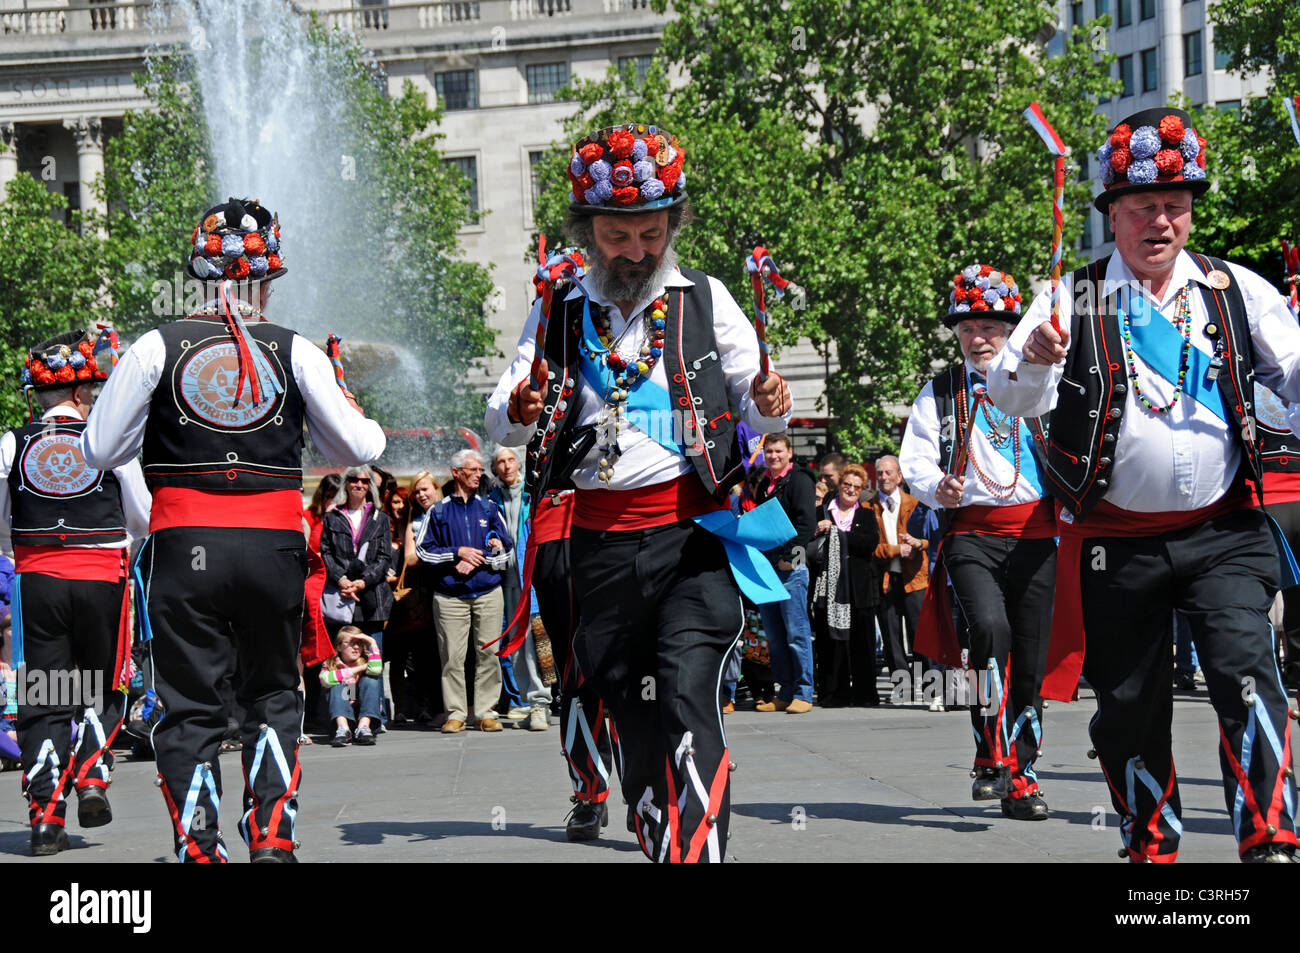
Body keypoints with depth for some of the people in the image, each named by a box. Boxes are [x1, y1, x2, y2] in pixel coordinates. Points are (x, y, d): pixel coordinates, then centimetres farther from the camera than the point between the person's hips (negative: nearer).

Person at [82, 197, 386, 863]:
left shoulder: (157, 347, -1)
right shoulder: (296, 352, 0)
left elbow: (100, 449, 3)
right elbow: (356, 447, 5)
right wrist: (369, 427, 27)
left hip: (184, 546, -1)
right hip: (274, 549, 1)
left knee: (188, 707, 8)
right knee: (274, 696, 18)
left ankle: (199, 848, 3)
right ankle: (272, 838, 7)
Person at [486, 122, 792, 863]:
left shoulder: (706, 300, 7)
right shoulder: (560, 316, 10)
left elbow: (755, 409, 12)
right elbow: (501, 426, 7)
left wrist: (768, 405, -12)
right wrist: (519, 412, -17)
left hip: (693, 530, -3)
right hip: (603, 542, 3)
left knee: (687, 700, -18)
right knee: (630, 712, 10)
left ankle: (696, 849, -22)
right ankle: (656, 842, 25)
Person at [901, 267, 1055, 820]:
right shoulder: (940, 393, 11)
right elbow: (915, 458, 4)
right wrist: (936, 487, -16)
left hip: (1034, 534, 2)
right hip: (971, 532, -2)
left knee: (1030, 659, 4)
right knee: (990, 627, -27)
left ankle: (1019, 778, 15)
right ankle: (992, 755, -16)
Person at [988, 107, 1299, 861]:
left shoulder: (1237, 291, 5)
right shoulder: (1074, 300, 1)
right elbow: (1011, 399, -8)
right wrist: (1035, 360, -31)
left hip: (1224, 533, 0)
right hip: (1117, 542, 0)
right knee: (1130, 708, 9)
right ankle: (1150, 845, 28)